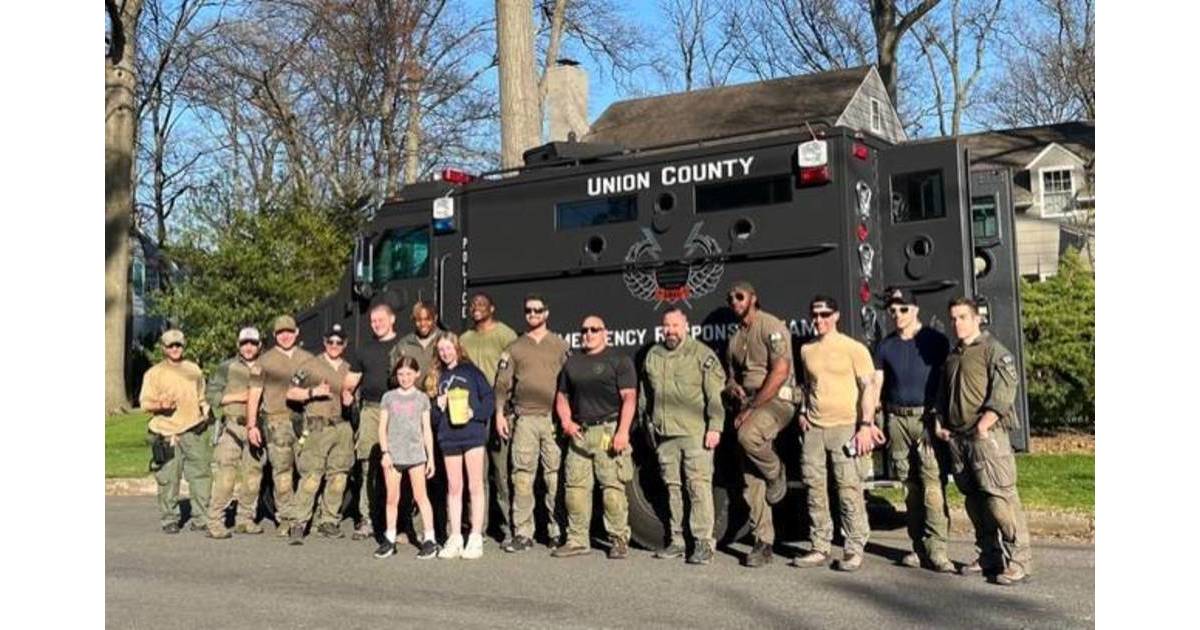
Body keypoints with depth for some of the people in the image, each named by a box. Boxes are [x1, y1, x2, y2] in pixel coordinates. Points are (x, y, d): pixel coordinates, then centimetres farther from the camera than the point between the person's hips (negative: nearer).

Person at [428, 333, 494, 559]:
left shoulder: (470, 371, 4)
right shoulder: (437, 377, 14)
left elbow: (489, 397, -1)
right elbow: (433, 413, 15)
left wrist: (475, 413, -14)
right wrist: (439, 406, -5)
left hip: (472, 433, -4)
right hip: (448, 437, 4)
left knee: (475, 486, 0)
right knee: (453, 488, 7)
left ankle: (476, 538, 4)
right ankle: (455, 538, 13)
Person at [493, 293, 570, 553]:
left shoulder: (560, 345, 11)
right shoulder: (514, 348, 14)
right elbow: (502, 383, 12)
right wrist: (500, 414, 2)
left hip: (553, 417, -1)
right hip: (524, 419, 1)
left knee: (556, 477, -3)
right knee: (522, 477, -2)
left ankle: (557, 531, 6)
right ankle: (523, 533, 3)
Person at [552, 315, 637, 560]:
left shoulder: (619, 361, 3)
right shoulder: (572, 362, 19)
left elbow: (629, 397, -6)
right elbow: (562, 396, 24)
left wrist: (622, 431, -16)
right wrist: (566, 421, 6)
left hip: (608, 430, -5)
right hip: (579, 431, 5)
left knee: (613, 487, -7)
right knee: (575, 487, 3)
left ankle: (619, 539, 0)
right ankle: (577, 540, 11)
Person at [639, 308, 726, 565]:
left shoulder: (702, 354, -2)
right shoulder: (653, 356, 15)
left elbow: (715, 394, -7)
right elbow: (645, 394, 24)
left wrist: (715, 427, -13)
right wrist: (646, 422, 23)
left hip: (695, 433, -5)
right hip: (664, 434, 6)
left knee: (699, 486, -7)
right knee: (672, 487, 10)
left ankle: (703, 542, -4)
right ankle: (677, 540, 19)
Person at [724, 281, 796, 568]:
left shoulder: (772, 327, -6)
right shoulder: (735, 338, 18)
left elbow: (780, 372, -16)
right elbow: (731, 377, 27)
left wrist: (752, 408, -17)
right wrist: (732, 387, 1)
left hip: (777, 400, -7)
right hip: (749, 405, 7)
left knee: (748, 435, -37)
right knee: (752, 482, 1)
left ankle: (777, 473, -7)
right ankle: (764, 544, 7)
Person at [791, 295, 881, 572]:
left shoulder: (853, 348, -3)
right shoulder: (806, 350, 14)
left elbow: (869, 386, -6)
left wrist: (866, 425, -15)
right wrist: (802, 413, 11)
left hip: (844, 427, -5)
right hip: (813, 428, 6)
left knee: (849, 487, -7)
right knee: (814, 487, 6)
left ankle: (854, 550, 1)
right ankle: (819, 548, 14)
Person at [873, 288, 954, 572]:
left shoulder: (935, 341, 1)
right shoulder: (886, 346, 12)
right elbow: (875, 385, 12)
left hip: (927, 417, -4)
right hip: (897, 419, 4)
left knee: (933, 484, -11)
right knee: (909, 487, 8)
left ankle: (936, 550, -9)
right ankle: (919, 548, 16)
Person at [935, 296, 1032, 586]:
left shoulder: (993, 350, -3)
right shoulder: (952, 356, 20)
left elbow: (1004, 392, -13)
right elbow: (943, 394, 27)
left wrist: (983, 424, -19)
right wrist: (940, 422, 12)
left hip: (987, 435, -8)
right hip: (956, 437, 8)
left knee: (999, 497, -12)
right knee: (973, 499, 11)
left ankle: (1019, 560, -6)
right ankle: (989, 556, 20)